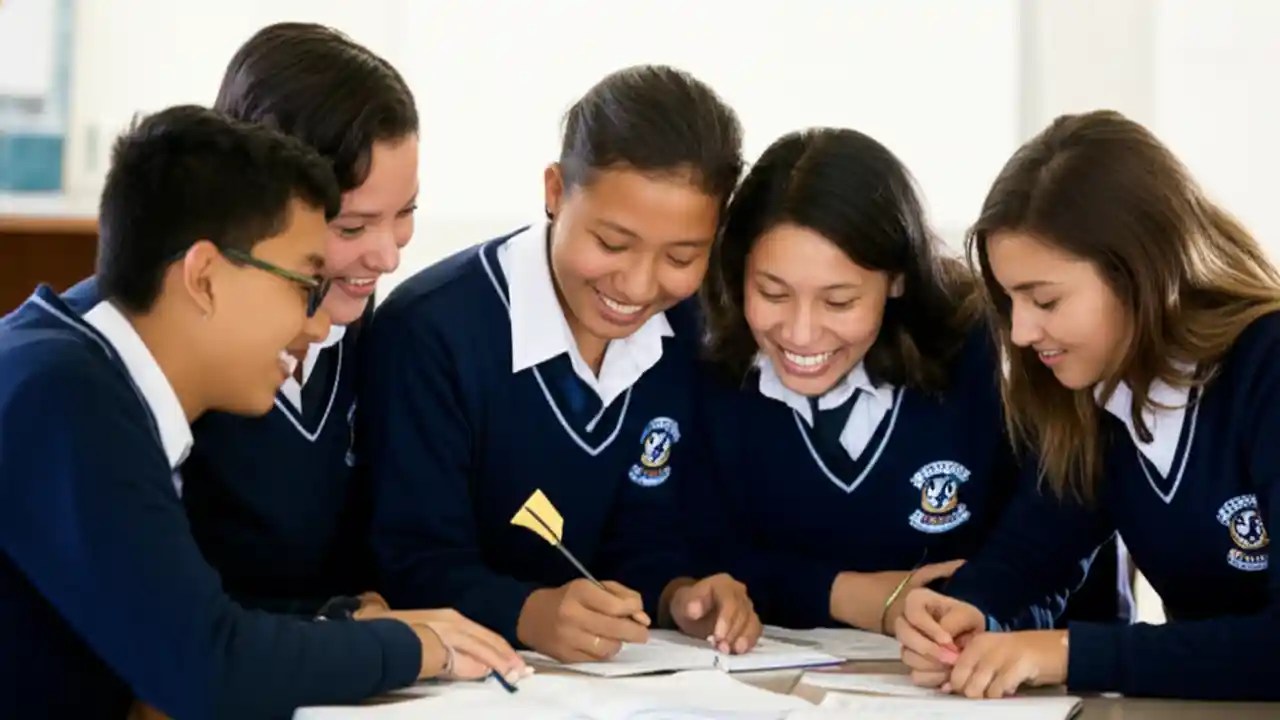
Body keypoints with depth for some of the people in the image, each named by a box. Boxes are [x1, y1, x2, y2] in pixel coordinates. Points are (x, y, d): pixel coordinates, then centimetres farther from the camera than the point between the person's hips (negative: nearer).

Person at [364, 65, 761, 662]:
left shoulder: (689, 334, 0)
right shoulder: (430, 330, -18)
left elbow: (646, 533, 4)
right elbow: (413, 566, -19)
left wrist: (678, 596, -17)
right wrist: (530, 614, -36)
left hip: (605, 674, 5)